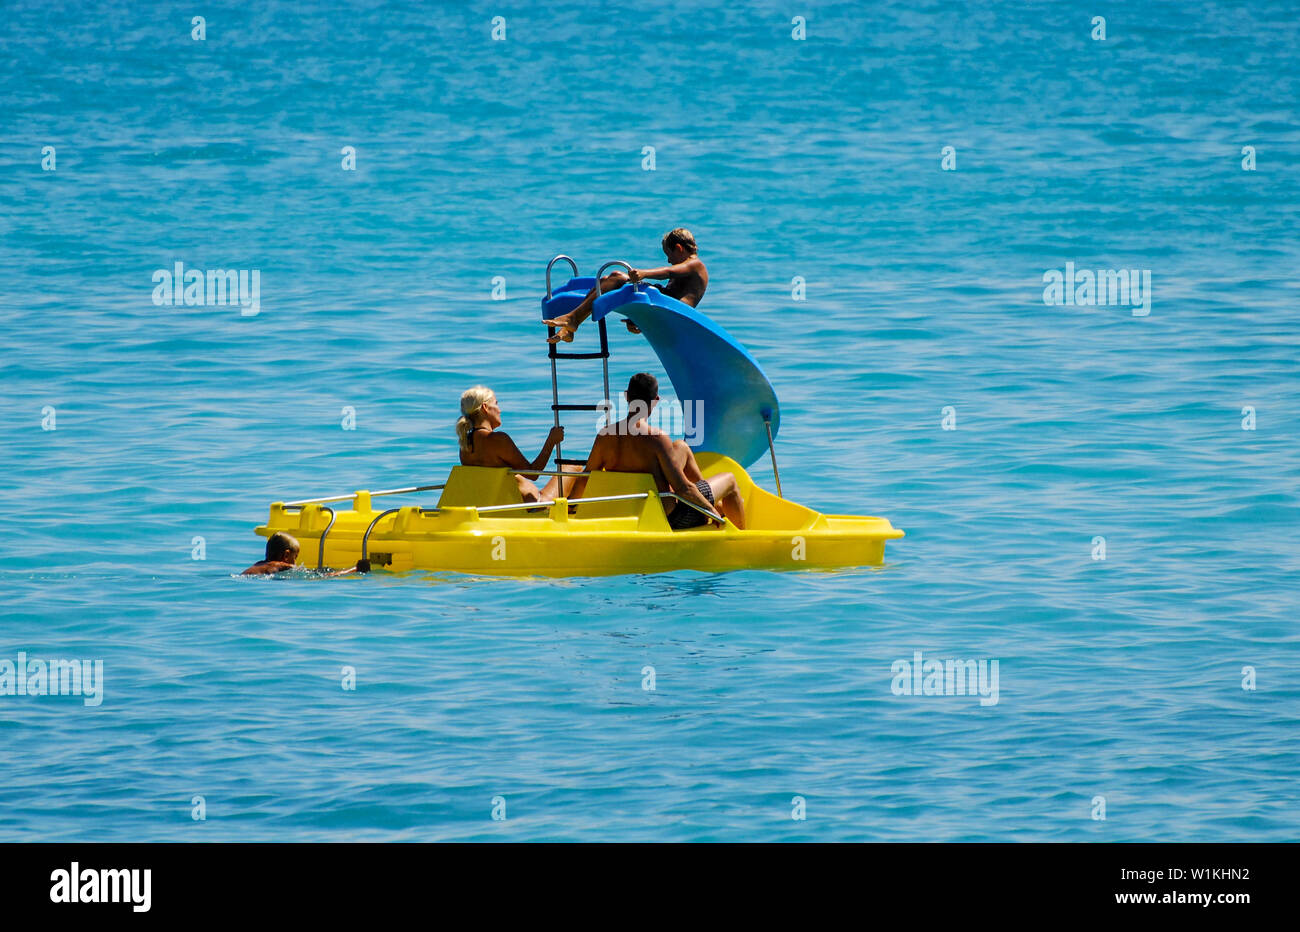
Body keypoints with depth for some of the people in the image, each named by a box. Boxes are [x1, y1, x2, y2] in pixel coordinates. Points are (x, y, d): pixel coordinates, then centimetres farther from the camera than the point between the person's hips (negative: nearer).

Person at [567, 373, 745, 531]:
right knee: (729, 480, 14)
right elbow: (682, 489, -25)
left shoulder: (605, 436, -10)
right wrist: (710, 510, -11)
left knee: (681, 447, 24)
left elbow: (586, 479, 2)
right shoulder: (657, 438, -27)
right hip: (669, 518, -7)